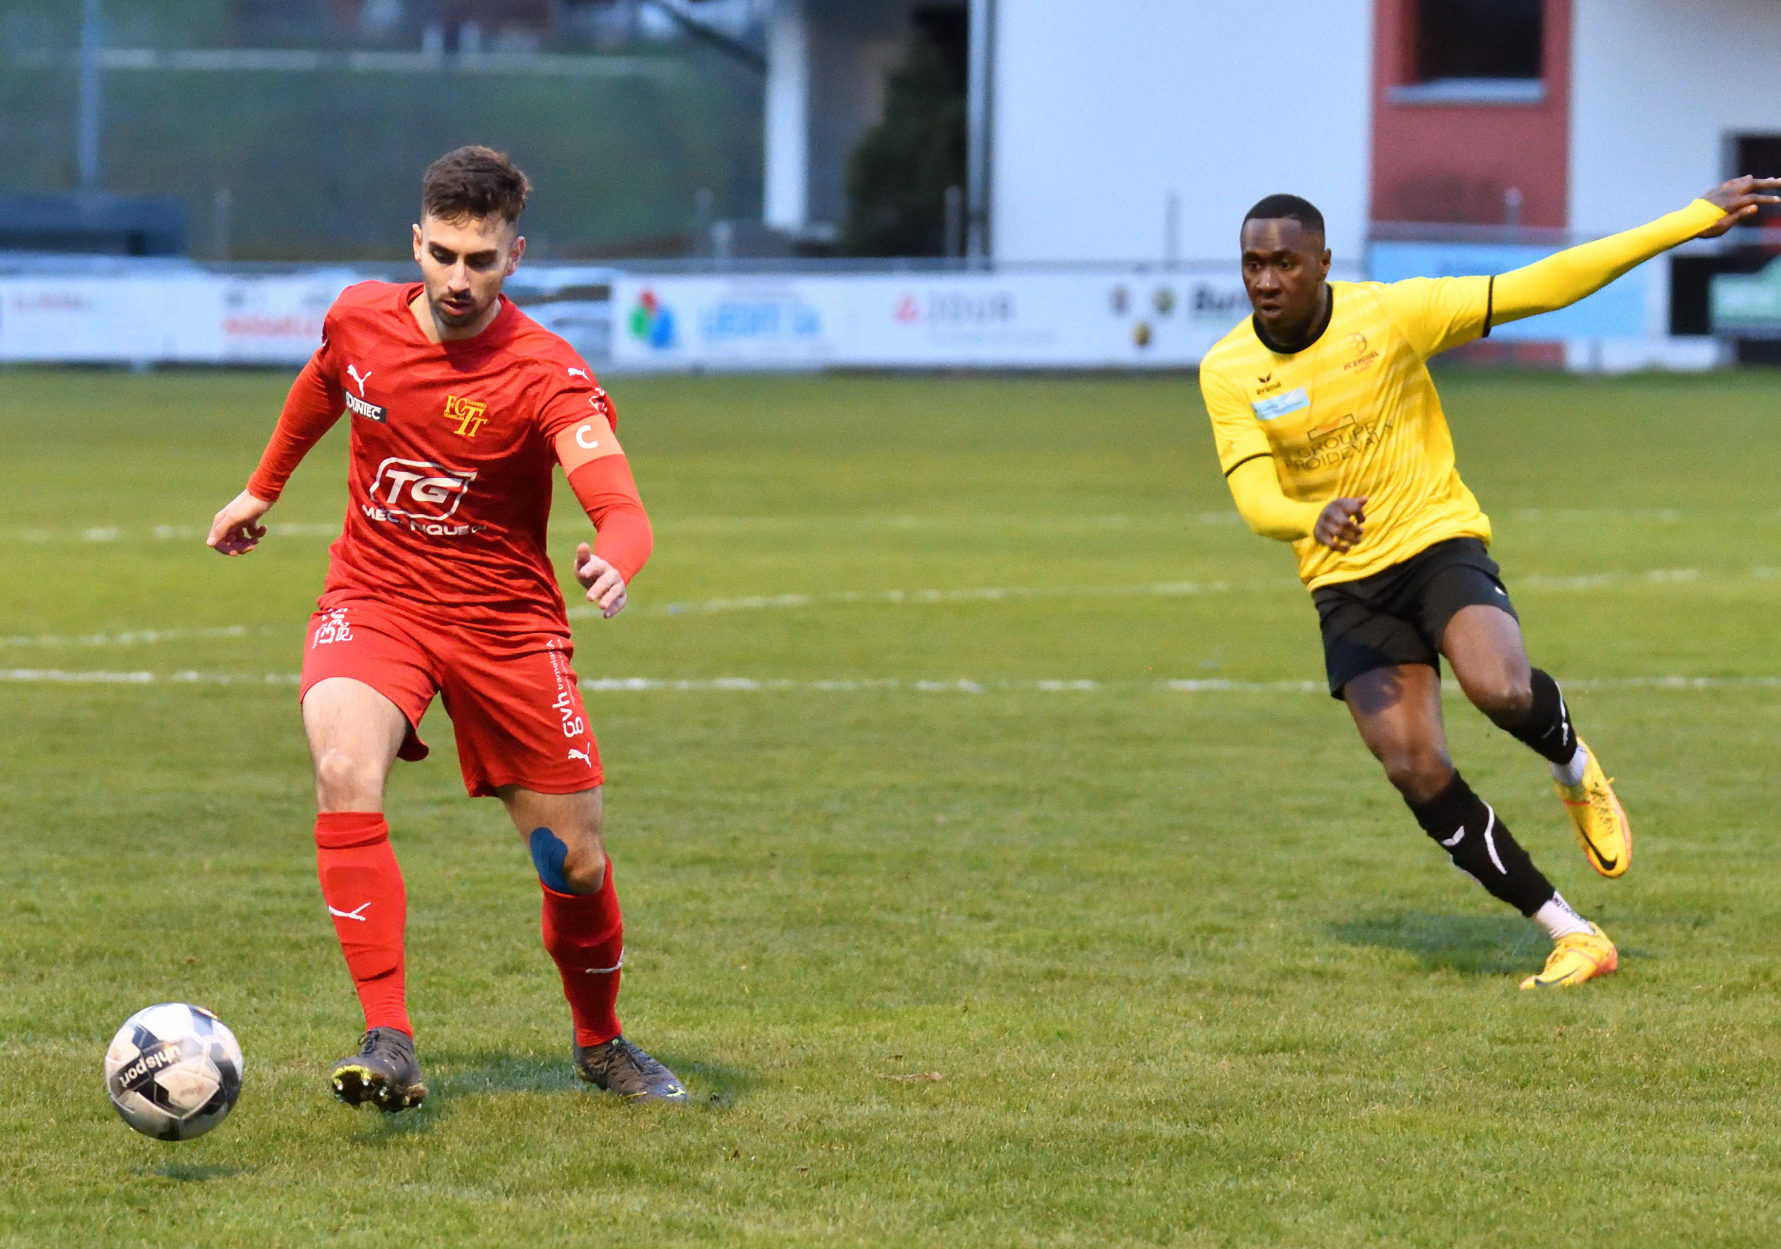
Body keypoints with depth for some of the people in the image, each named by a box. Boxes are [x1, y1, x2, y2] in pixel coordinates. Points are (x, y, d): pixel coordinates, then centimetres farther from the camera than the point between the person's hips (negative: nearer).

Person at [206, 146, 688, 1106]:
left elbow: (622, 507, -31)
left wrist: (613, 562, -54)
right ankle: (388, 1042, -31)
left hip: (505, 620, -1)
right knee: (344, 768, -30)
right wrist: (263, 489, 34)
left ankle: (599, 1041, 34)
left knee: (575, 860, 2)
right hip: (372, 602, 1)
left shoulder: (547, 376, -18)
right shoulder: (359, 319, -5)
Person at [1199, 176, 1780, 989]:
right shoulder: (1227, 373, -6)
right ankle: (1571, 937, -1)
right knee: (1414, 770, -11)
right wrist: (1314, 518, -41)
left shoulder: (1389, 313, -12)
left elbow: (1539, 288, -10)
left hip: (1439, 543, -2)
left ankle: (1577, 771, 6)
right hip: (1345, 584, 2)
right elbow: (1256, 500, -15)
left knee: (1500, 690, -31)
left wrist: (1693, 220, -11)